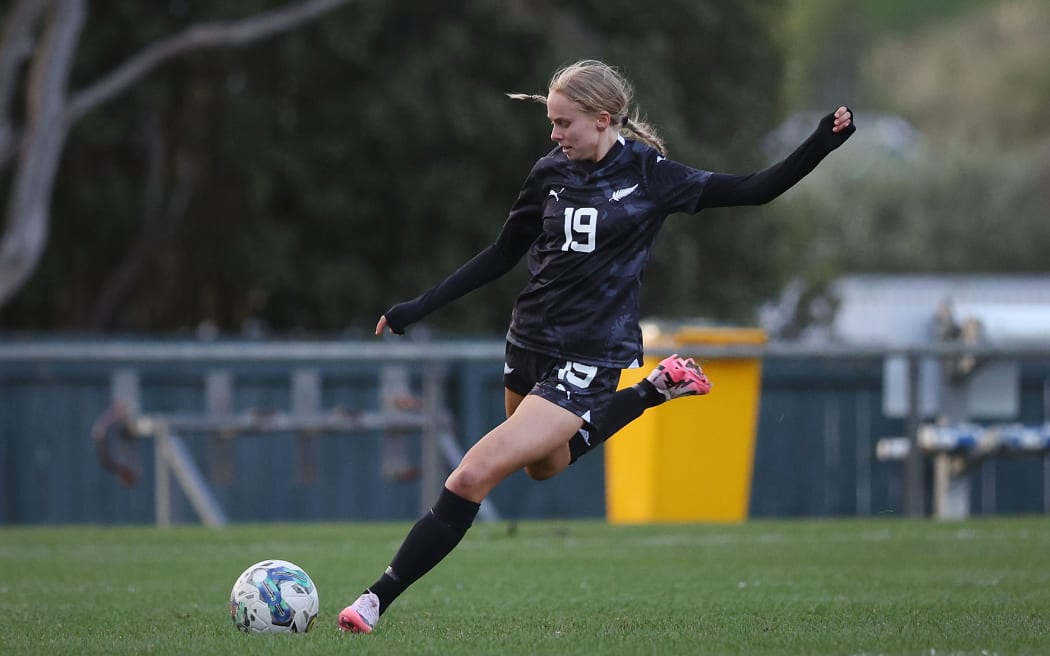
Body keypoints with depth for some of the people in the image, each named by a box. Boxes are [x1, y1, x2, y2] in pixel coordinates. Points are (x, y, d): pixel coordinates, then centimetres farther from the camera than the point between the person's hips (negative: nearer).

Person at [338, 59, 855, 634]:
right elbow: (502, 255, 14)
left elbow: (754, 190, -1)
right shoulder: (550, 174, 2)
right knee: (544, 466, 28)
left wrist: (820, 145, -14)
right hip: (529, 344, 7)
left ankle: (379, 597, -12)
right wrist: (421, 306, 11)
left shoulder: (650, 177, -9)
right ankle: (656, 390, 38)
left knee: (472, 477, -17)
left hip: (588, 360, -7)